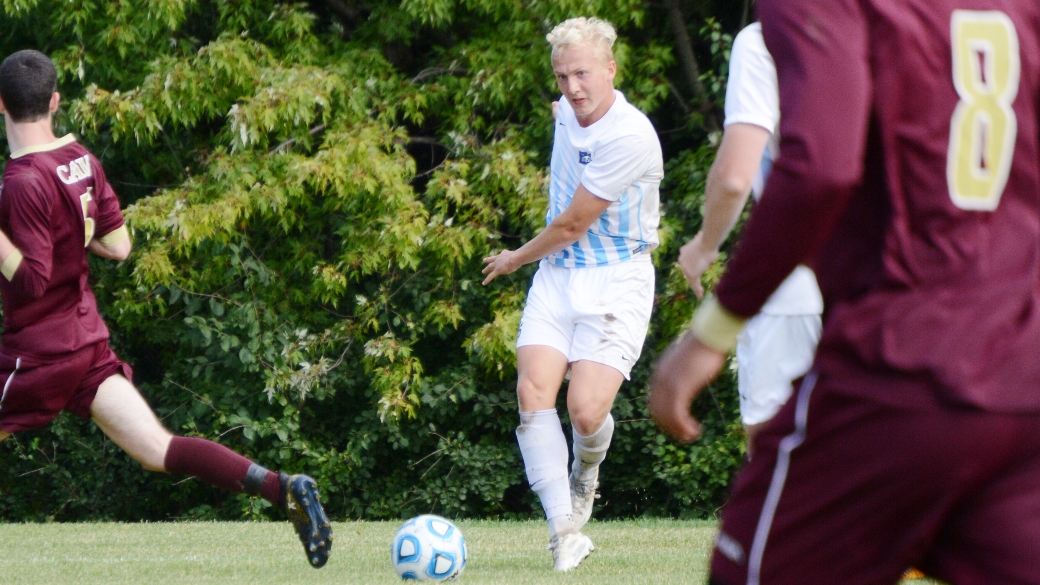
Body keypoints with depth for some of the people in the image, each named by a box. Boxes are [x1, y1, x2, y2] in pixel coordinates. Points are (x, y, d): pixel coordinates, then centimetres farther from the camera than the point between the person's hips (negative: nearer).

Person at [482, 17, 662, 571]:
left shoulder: (630, 138, -21)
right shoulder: (568, 111, 4)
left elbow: (571, 224, -14)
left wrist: (517, 258, 1)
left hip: (616, 281, -6)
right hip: (558, 275, 6)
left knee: (586, 410, -18)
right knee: (533, 389, -17)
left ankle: (585, 472, 20)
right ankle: (564, 528, -18)